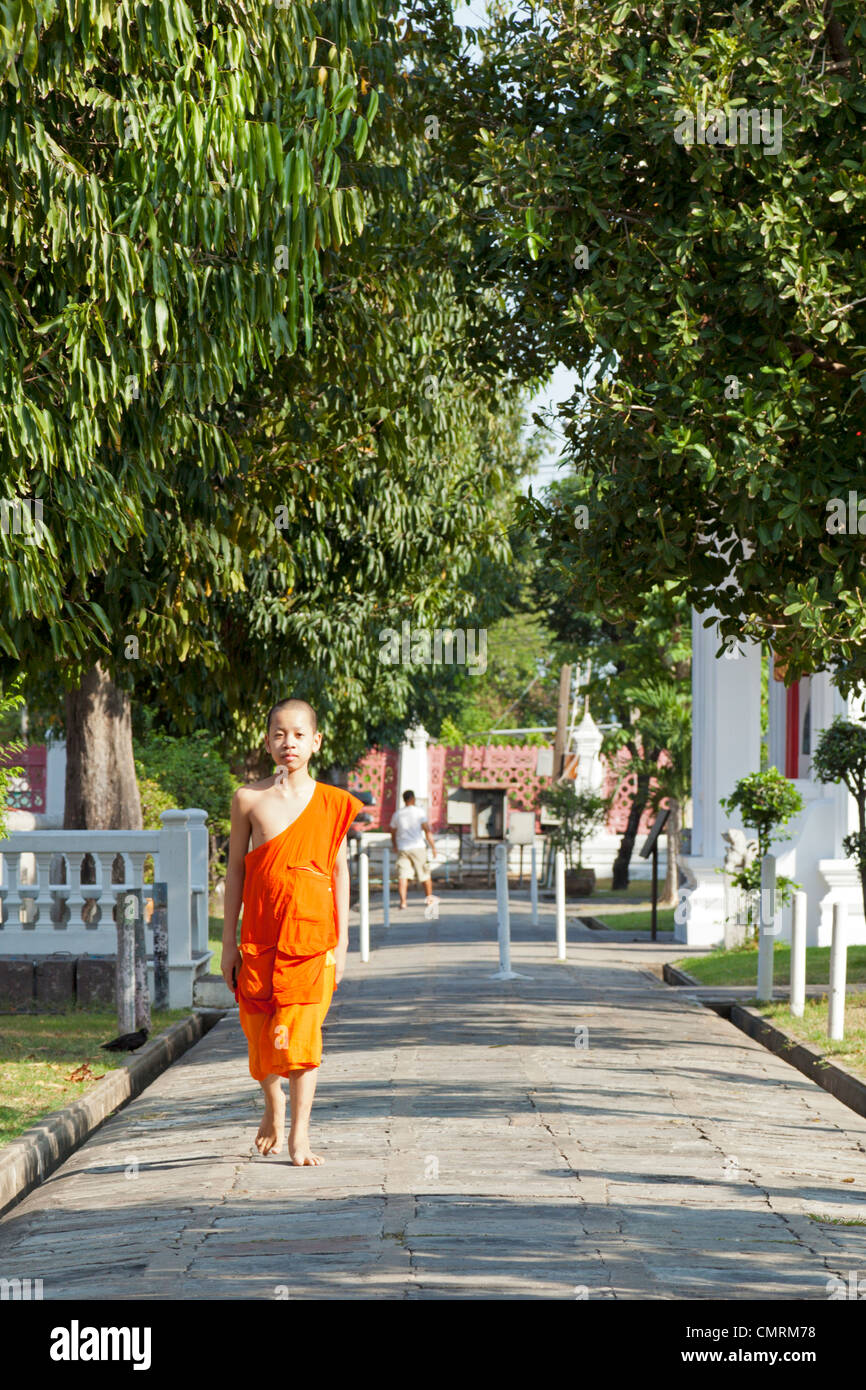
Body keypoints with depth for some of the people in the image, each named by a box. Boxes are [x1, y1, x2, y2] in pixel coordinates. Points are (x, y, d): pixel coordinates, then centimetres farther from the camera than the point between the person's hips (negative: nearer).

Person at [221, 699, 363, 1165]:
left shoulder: (331, 803, 2)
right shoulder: (248, 799, 2)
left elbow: (340, 869, 7)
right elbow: (236, 868, 6)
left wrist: (342, 939, 3)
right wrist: (229, 942, 5)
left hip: (312, 935, -1)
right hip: (260, 935, 1)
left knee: (302, 1033, -7)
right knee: (261, 1030, 9)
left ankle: (299, 1136, -2)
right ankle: (274, 1108, 37)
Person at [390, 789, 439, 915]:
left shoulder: (397, 814, 11)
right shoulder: (418, 812, -1)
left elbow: (393, 835, 19)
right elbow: (427, 830, -6)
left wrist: (396, 848, 35)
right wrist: (433, 847, -1)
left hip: (402, 848, 2)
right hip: (417, 848, -2)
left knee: (402, 876, -7)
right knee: (425, 874, 14)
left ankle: (403, 900, -23)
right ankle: (429, 898, 24)